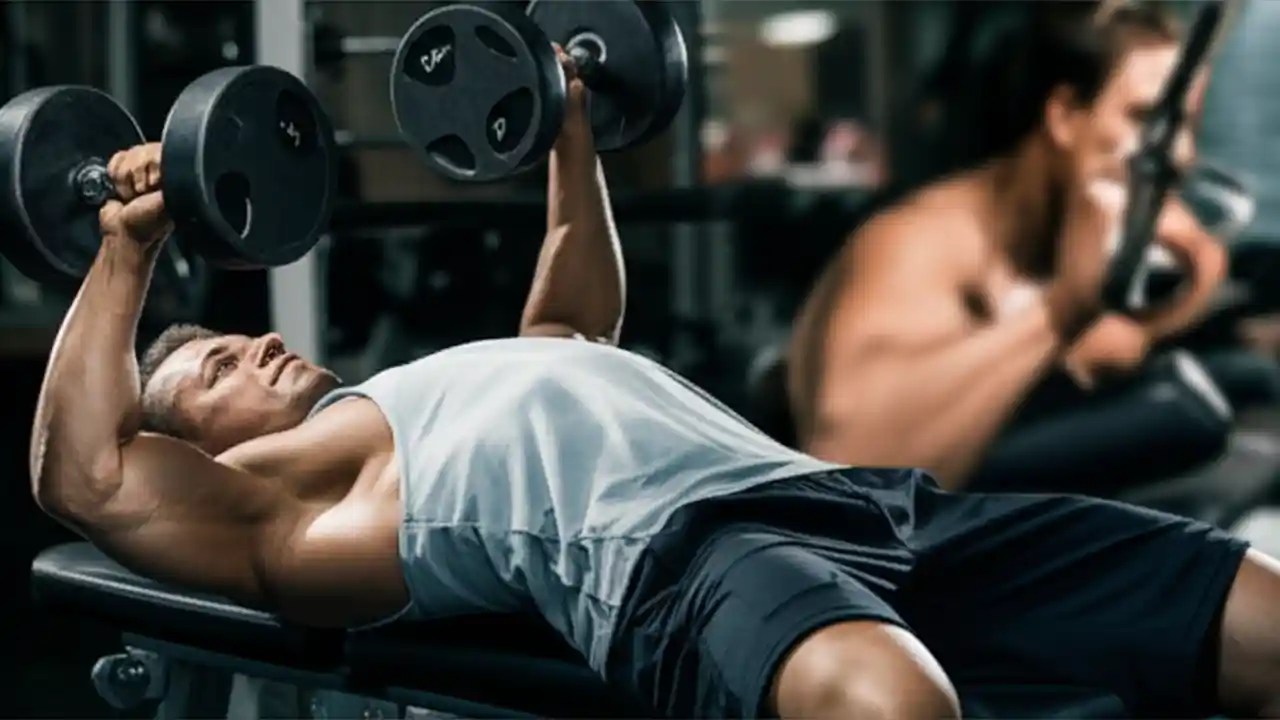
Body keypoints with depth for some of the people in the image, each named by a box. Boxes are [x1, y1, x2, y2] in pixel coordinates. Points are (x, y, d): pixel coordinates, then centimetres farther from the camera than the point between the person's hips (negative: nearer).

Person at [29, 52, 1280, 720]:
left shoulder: (438, 406, 38)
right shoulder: (290, 511, 17)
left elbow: (582, 318, 55)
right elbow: (83, 476, 3)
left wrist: (570, 141, 51)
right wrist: (125, 251, 5)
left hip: (844, 496, 8)